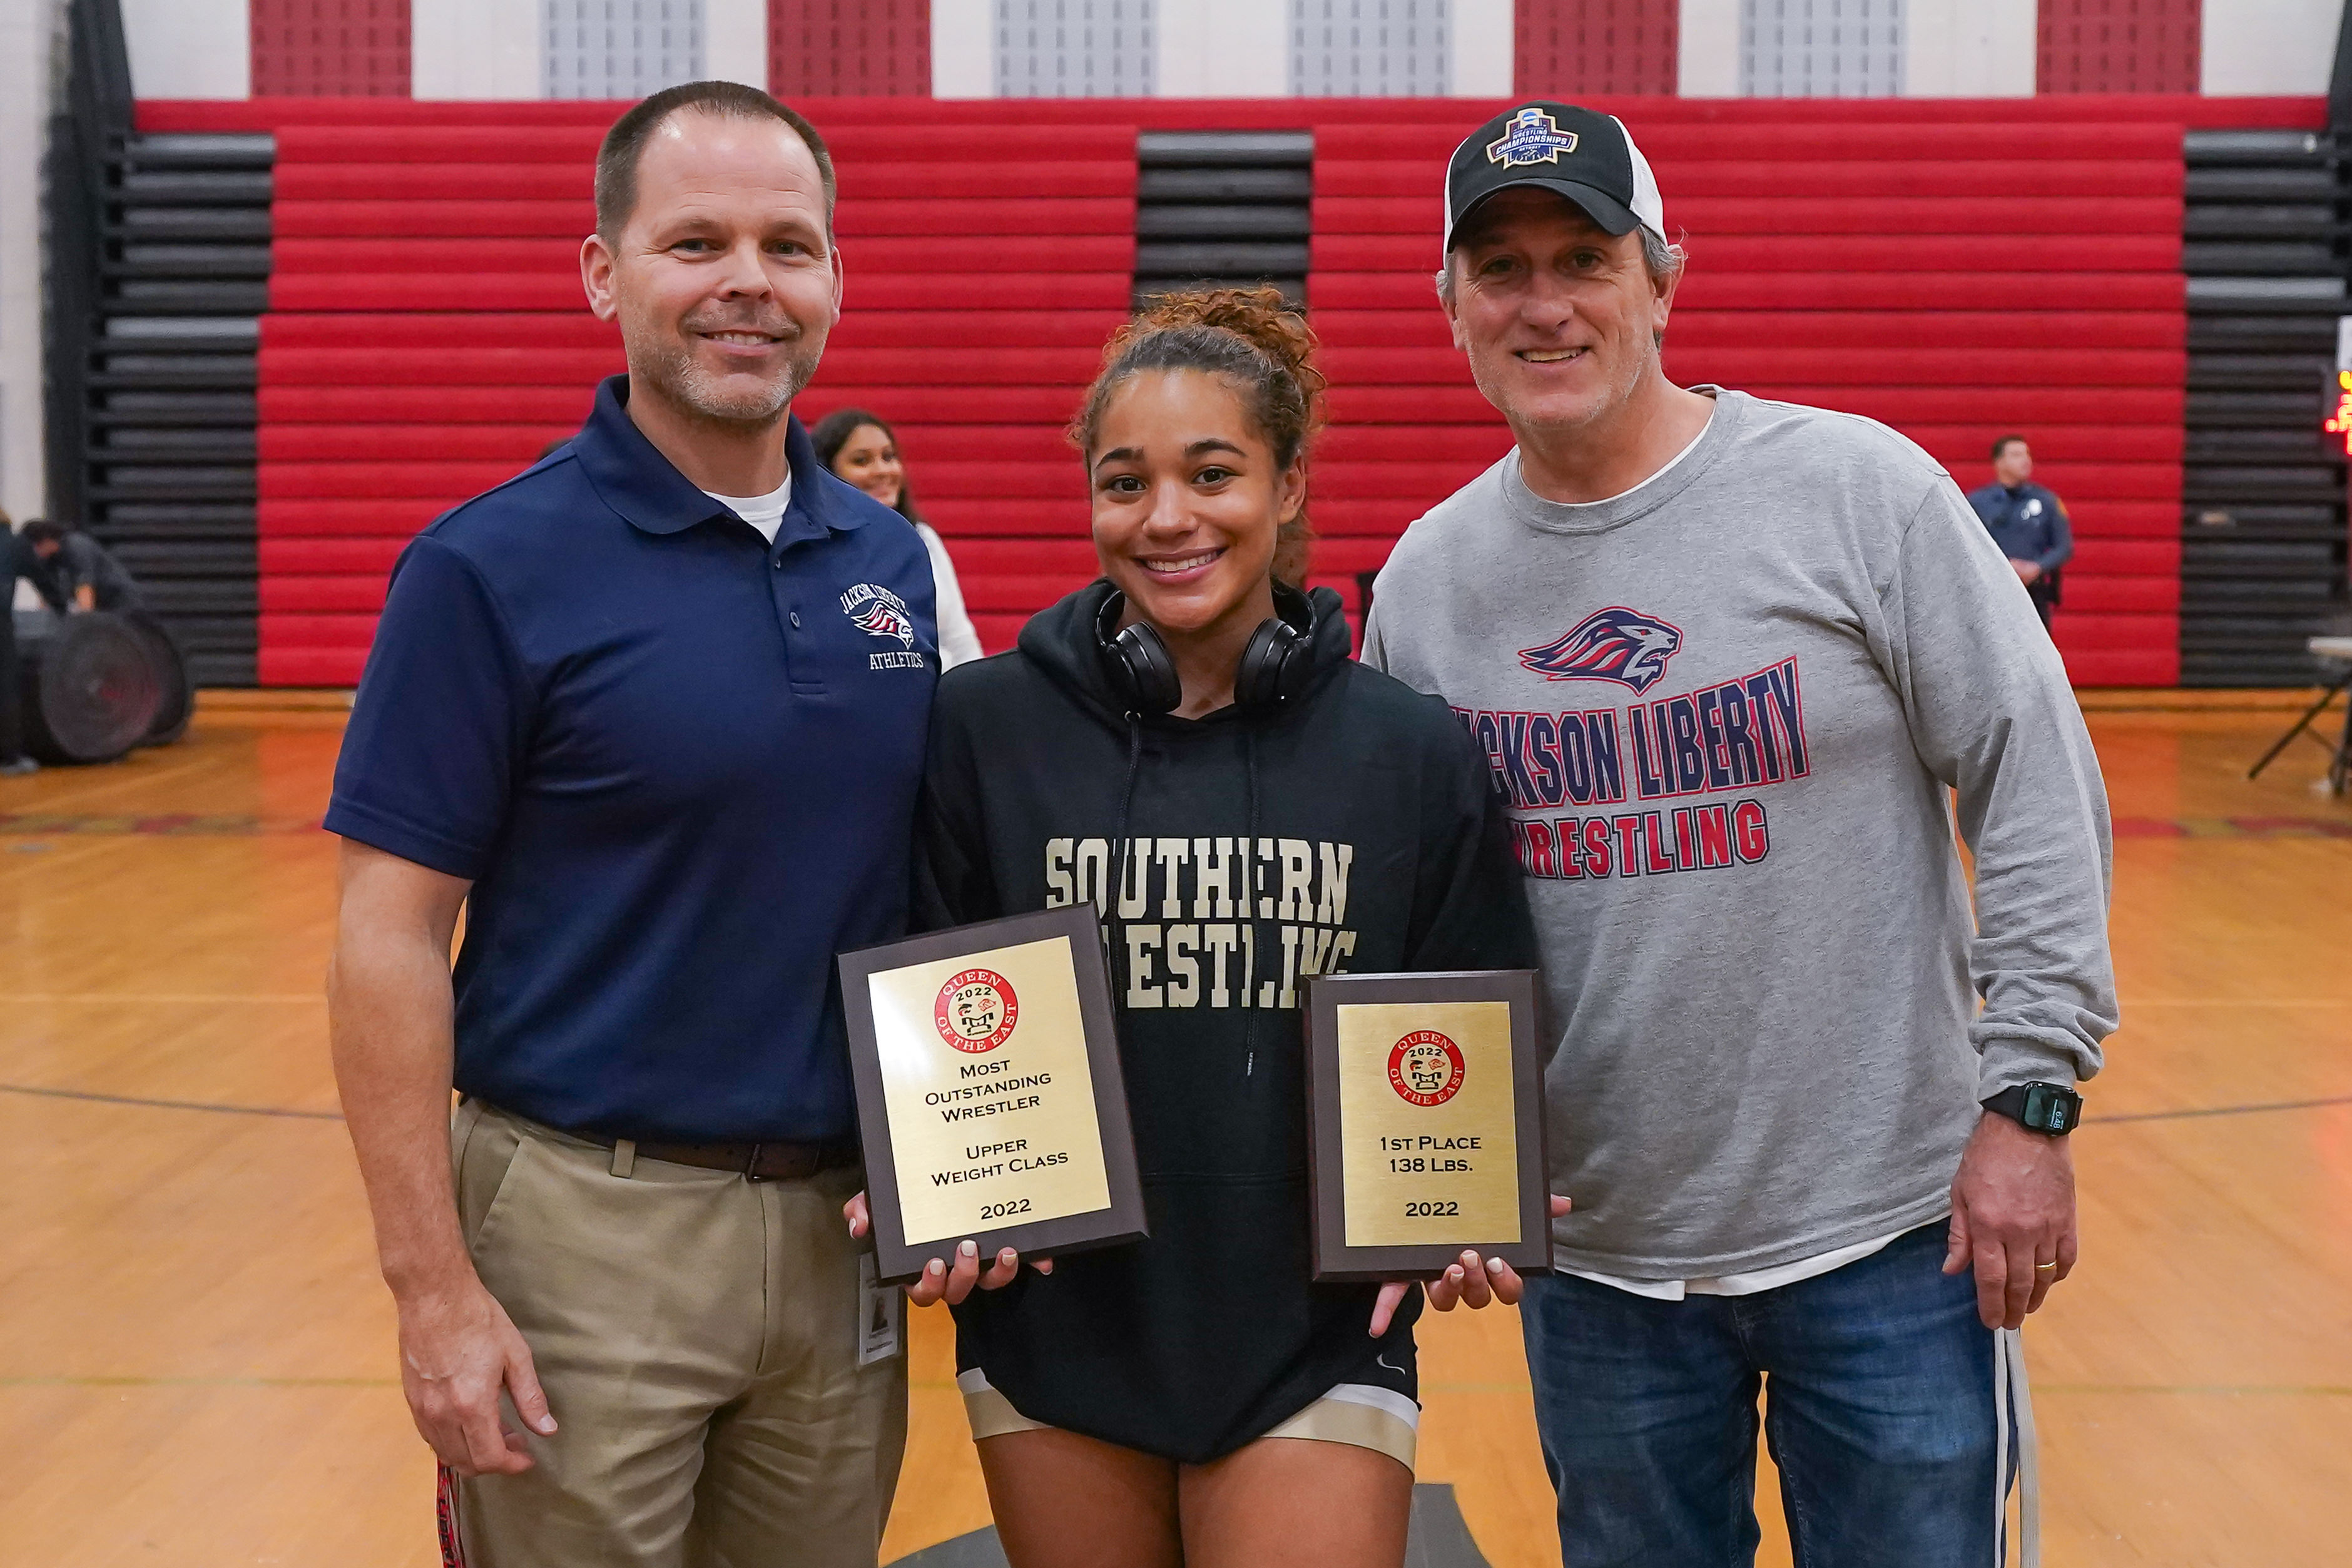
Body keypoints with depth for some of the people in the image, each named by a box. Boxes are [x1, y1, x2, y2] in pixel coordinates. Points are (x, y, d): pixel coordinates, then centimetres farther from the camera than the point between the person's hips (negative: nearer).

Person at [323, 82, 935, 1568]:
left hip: (845, 1222, 5)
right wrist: (431, 1281, -15)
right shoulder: (495, 565, -9)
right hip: (589, 1224, -4)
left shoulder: (895, 558, 6)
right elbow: (389, 942, -11)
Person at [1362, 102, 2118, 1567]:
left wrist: (2030, 1097, -10)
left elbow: (2040, 786, -7)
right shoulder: (1426, 577, 2)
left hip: (1888, 1236, -3)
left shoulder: (1859, 489, -9)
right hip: (1595, 1252, 3)